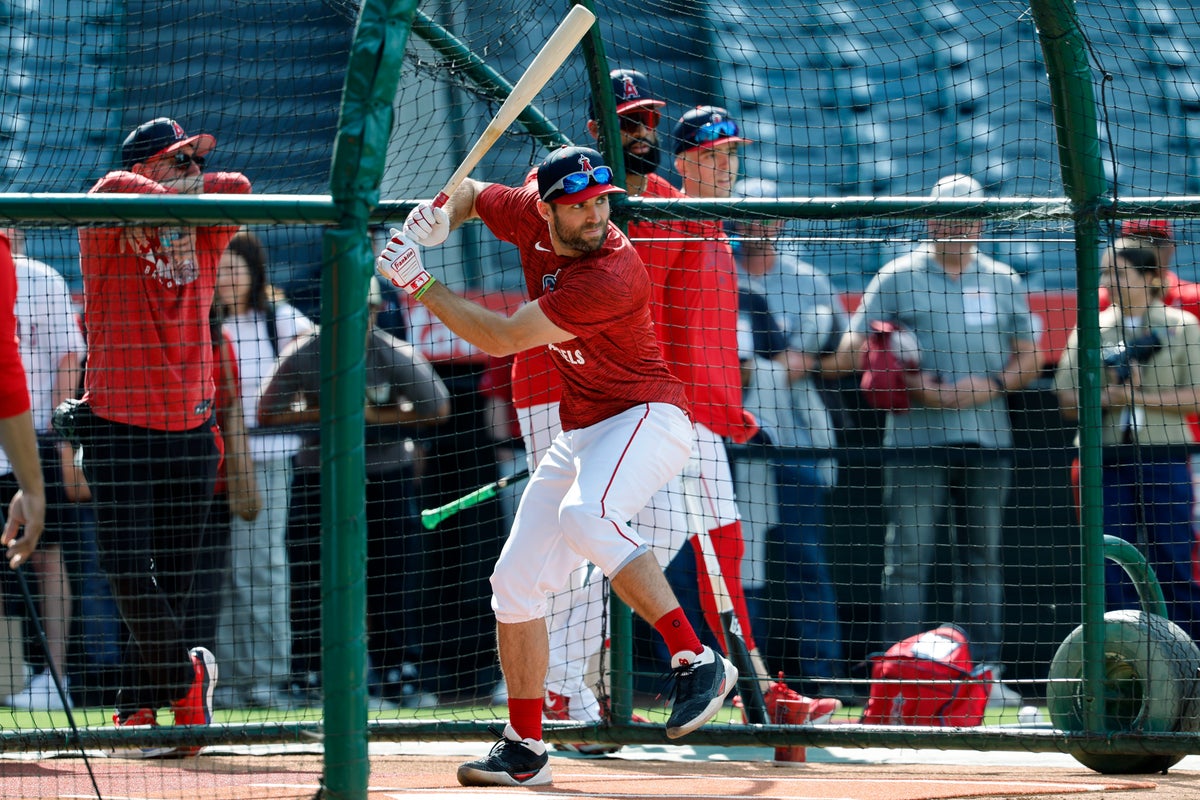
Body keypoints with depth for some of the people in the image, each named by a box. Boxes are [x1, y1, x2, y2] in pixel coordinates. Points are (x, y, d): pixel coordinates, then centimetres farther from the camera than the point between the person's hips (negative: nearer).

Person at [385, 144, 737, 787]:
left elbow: (500, 338, -25)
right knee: (515, 582, 8)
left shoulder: (613, 275, -27)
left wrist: (417, 283, -19)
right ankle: (524, 750, 18)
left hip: (647, 417, -9)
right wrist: (437, 221, -6)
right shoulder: (530, 217, -4)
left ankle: (697, 662, -37)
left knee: (584, 516, -38)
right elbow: (470, 195, 18)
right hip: (579, 434, 9)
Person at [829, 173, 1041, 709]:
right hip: (917, 439, -3)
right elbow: (852, 350, 0)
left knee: (984, 559, 5)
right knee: (908, 559, -6)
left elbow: (1028, 358, 15)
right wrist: (915, 387, -17)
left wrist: (990, 387, -5)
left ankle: (986, 672, 8)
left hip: (986, 441, 3)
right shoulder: (898, 278, 4)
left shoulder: (1003, 282, 14)